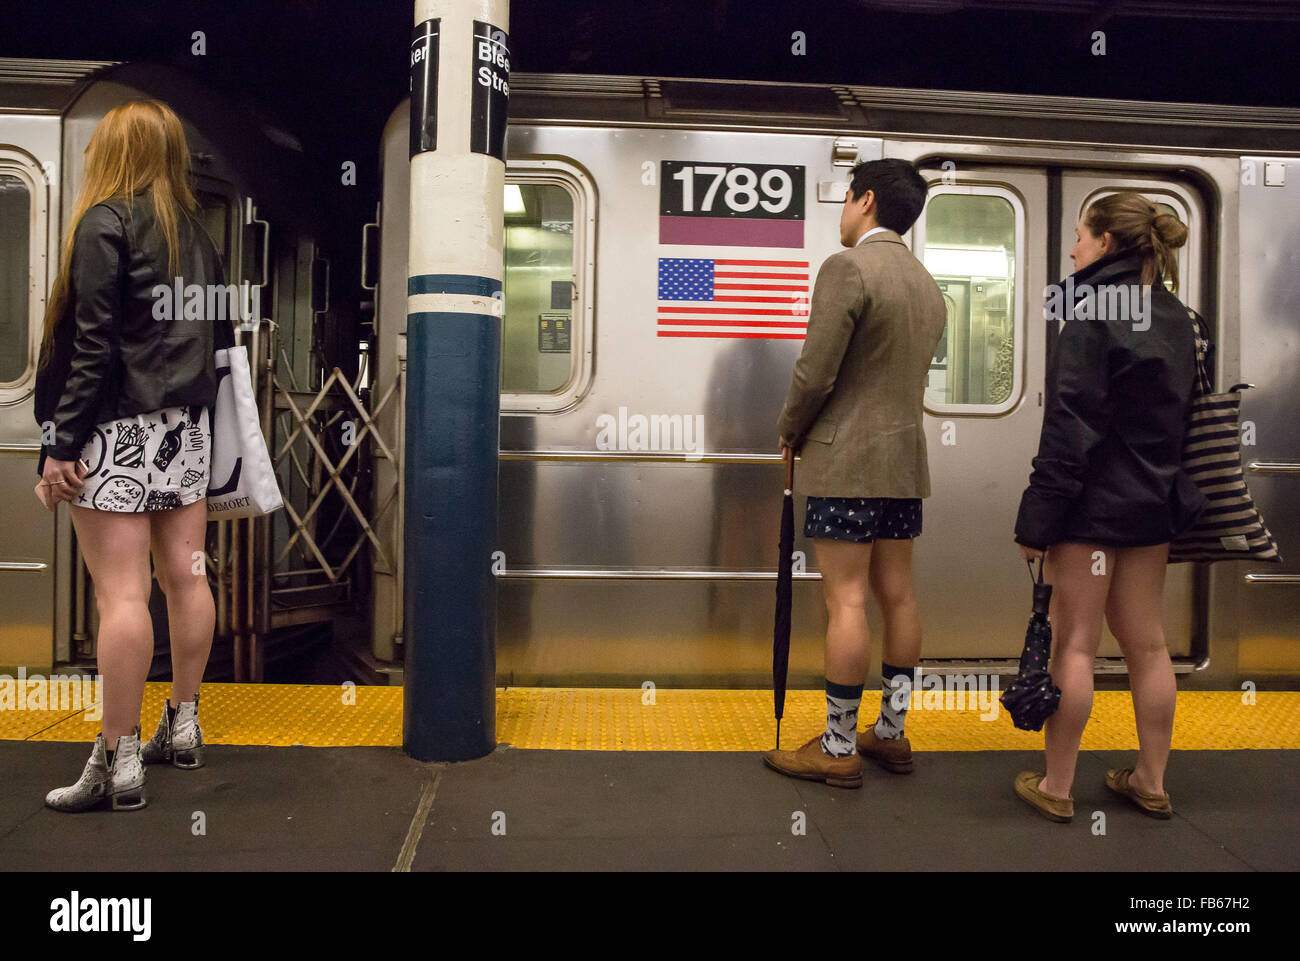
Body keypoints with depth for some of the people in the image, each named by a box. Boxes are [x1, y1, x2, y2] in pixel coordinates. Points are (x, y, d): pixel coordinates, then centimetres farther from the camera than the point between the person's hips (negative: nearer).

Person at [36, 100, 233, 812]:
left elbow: (91, 343, -14)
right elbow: (220, 339, 14)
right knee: (184, 575, 11)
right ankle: (182, 725, 23)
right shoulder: (195, 231, 13)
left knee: (121, 592, -6)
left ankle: (118, 762, -1)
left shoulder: (105, 222, -7)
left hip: (118, 430, -7)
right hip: (187, 429, 7)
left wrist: (60, 443, -12)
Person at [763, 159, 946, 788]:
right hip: (905, 456, 9)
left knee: (847, 602, -4)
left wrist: (789, 433, 2)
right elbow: (909, 376, 16)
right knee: (897, 595, 12)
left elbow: (815, 372, -16)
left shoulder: (847, 268, -11)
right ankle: (891, 732, 22)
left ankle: (837, 748, 5)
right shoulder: (927, 286, 15)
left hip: (847, 458, -8)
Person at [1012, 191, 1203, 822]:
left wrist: (1037, 518, -15)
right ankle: (1150, 782, 25)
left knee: (1075, 645, 1)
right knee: (1146, 644, 14)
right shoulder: (1173, 317, 11)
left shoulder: (1091, 318, -15)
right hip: (1152, 500, 8)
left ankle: (1056, 787, 12)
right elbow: (1179, 413, 16)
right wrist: (1161, 480, 21)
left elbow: (1070, 428, -18)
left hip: (1094, 502, -8)